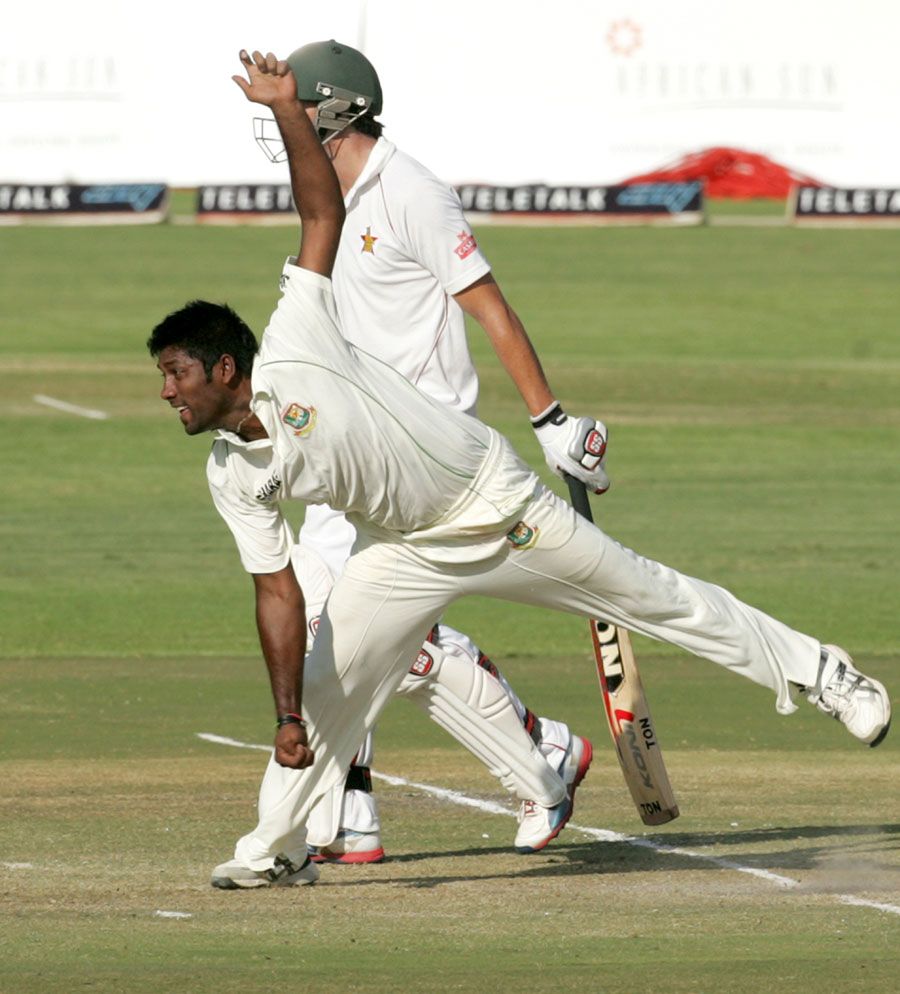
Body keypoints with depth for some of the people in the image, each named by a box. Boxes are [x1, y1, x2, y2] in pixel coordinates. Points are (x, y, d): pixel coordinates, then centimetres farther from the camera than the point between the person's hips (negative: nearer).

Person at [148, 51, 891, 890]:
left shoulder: (295, 353, -24)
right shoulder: (233, 477, -8)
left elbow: (325, 213, -25)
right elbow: (278, 590, -5)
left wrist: (286, 110, -34)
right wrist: (287, 716, -13)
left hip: (492, 499, -5)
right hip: (408, 552, 5)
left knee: (652, 598, 7)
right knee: (325, 674, -5)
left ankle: (811, 670, 23)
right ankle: (278, 849, 12)